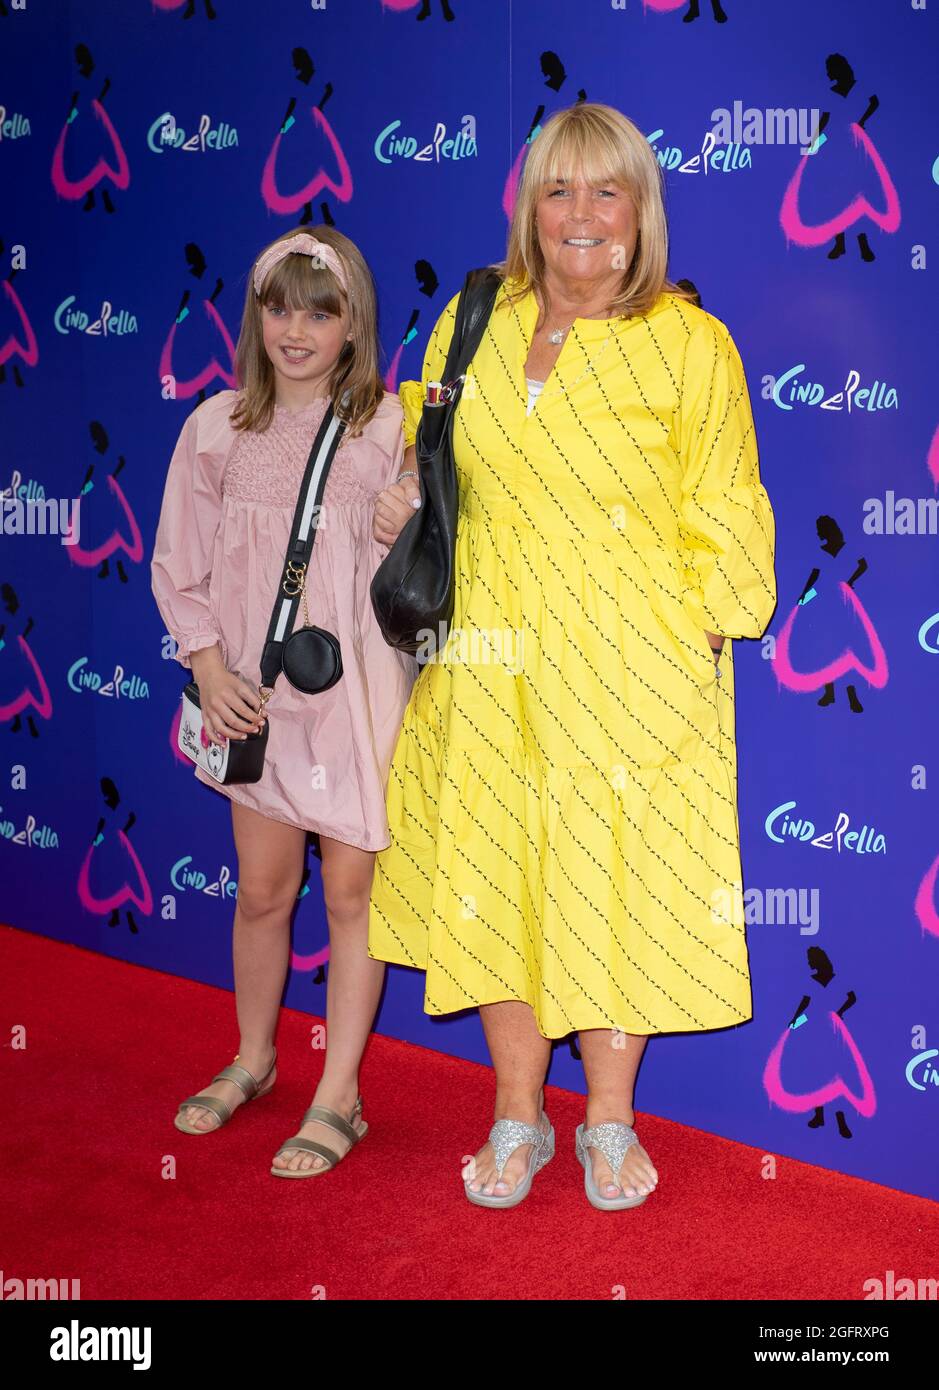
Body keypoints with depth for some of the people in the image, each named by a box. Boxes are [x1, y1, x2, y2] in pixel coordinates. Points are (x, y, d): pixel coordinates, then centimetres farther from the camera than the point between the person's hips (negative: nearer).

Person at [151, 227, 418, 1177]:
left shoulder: (387, 428, -5)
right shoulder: (218, 428, 2)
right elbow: (180, 567, 6)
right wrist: (211, 672, -3)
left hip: (355, 689, -2)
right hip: (254, 694, 2)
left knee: (349, 891, 5)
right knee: (263, 890, 14)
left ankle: (337, 1096, 21)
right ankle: (253, 1060, 38)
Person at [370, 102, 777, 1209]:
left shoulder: (689, 344, -4)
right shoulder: (470, 326, 6)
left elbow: (718, 521, 0)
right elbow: (424, 459, 22)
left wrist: (696, 649, -5)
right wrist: (398, 498, 1)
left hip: (630, 669, -3)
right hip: (491, 667, 3)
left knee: (614, 880, 6)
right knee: (493, 876, 9)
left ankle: (610, 1121, 28)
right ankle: (518, 1119, 28)